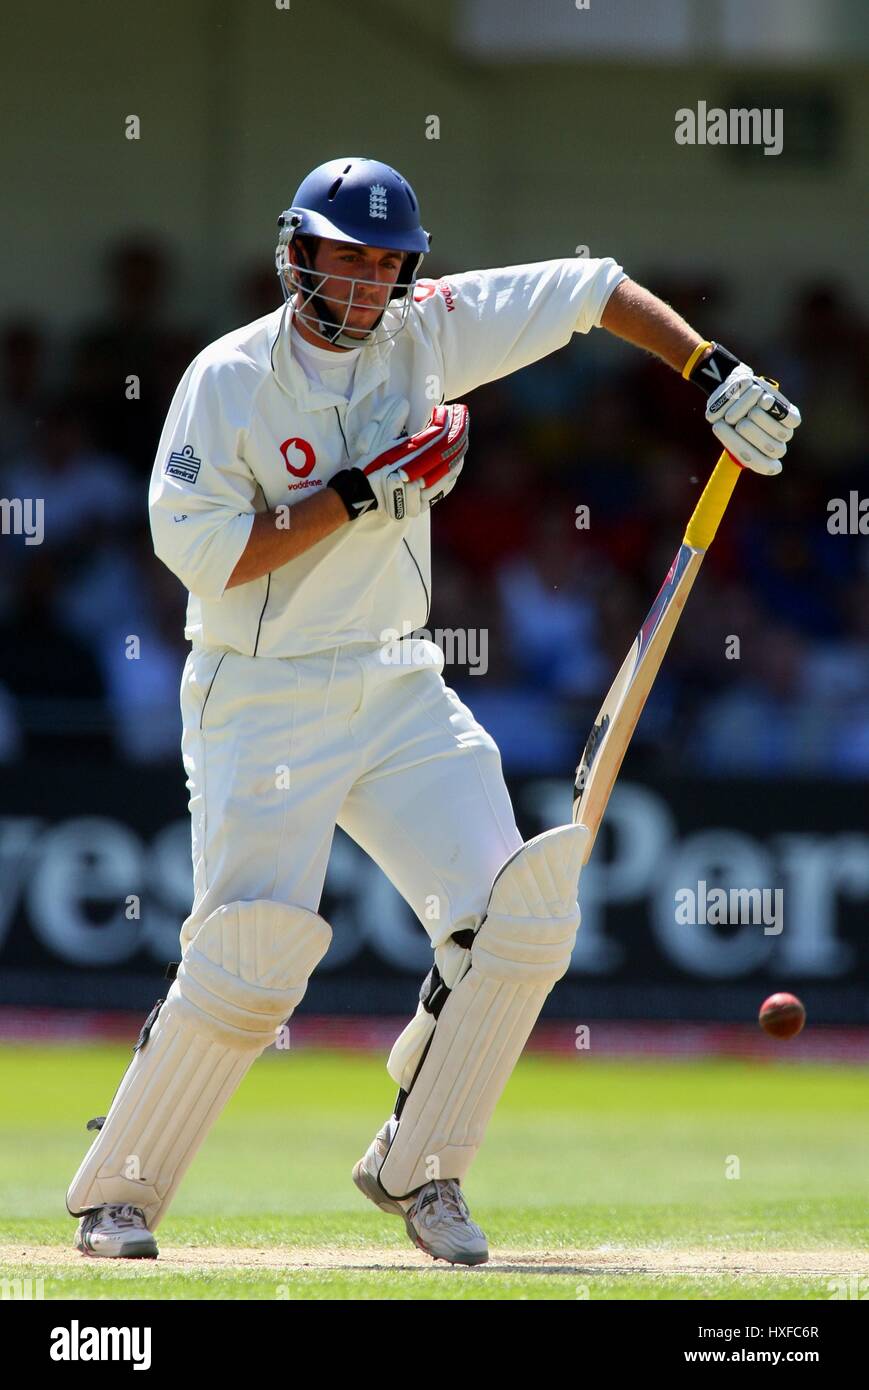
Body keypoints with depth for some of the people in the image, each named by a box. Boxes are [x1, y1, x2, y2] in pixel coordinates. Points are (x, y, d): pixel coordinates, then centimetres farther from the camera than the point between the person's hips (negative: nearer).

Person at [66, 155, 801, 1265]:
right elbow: (200, 552, -19)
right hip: (263, 705, -5)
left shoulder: (427, 333, 2)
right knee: (247, 966, -16)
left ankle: (414, 1167, 6)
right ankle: (115, 1197, 1)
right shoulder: (229, 380, -11)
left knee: (522, 916, -9)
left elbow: (590, 290, 9)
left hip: (399, 693, 5)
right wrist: (361, 493, -21)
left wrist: (716, 374, 1)